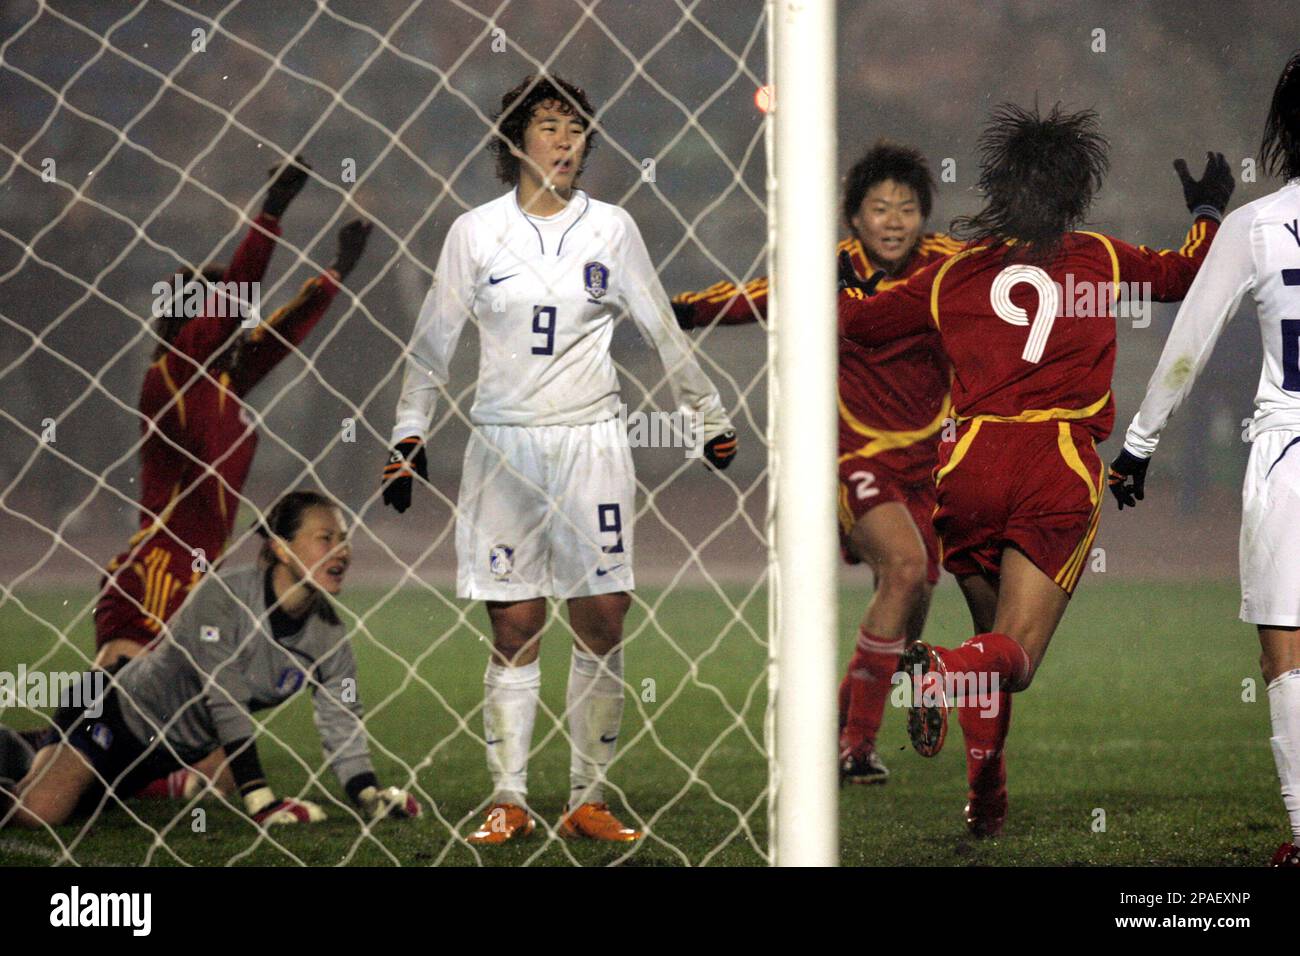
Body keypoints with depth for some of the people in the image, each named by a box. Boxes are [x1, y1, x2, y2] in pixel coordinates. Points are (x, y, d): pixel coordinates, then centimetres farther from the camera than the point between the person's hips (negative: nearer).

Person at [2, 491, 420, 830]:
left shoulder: (329, 634, -12)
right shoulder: (222, 595, -29)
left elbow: (343, 726, -9)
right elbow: (226, 703, -32)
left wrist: (370, 797, -28)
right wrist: (259, 800, -38)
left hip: (180, 751, 7)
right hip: (122, 713, -7)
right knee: (39, 810, -23)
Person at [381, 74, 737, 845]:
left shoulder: (611, 229, 4)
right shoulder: (476, 232, 2)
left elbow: (664, 332, 13)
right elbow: (433, 342, 10)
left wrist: (711, 420, 17)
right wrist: (410, 436, 8)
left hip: (591, 440, 1)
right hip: (503, 444, -1)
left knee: (603, 625, -3)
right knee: (514, 629, -2)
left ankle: (589, 801, 3)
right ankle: (509, 800, 4)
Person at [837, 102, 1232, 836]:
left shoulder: (954, 272, 12)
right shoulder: (1100, 259, 11)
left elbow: (861, 320, 21)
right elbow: (1186, 274, 26)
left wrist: (845, 282, 42)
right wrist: (1210, 211, 45)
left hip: (970, 465, 2)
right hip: (1059, 472, -2)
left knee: (992, 627, 21)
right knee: (1014, 656, -5)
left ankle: (987, 799, 7)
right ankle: (948, 670, -40)